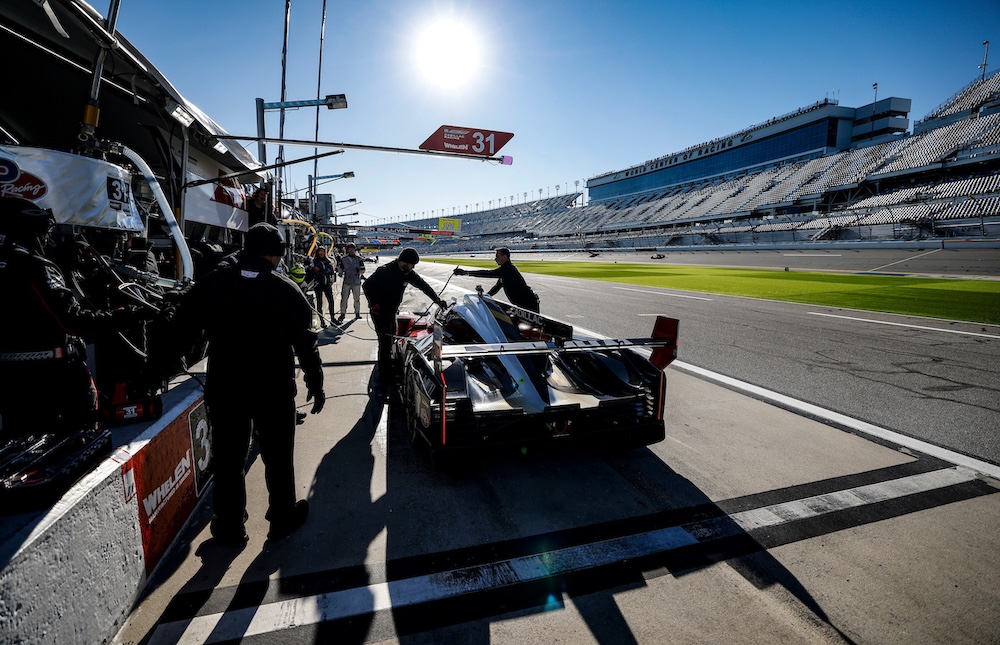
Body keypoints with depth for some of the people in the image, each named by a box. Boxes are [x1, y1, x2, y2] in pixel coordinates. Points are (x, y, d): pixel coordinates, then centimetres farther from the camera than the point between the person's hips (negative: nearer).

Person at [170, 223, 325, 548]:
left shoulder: (211, 284, -6)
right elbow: (306, 344, -7)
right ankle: (282, 518, 32)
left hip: (224, 390, 1)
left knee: (227, 460, 16)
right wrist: (316, 385, 3)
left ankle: (230, 529, 30)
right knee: (278, 457, 15)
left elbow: (182, 332, -2)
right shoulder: (287, 290, -10)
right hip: (275, 390, -1)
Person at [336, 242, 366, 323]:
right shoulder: (343, 259, 5)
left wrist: (359, 270, -17)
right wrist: (341, 272, -5)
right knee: (344, 298, -7)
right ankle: (342, 314, -1)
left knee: (357, 298, 8)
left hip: (356, 282, 0)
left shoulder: (359, 259, 3)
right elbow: (341, 268, 15)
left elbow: (363, 270, 3)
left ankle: (357, 313, 22)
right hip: (346, 282, 0)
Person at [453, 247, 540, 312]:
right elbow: (497, 286, 18)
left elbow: (489, 273, -31)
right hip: (522, 304, 11)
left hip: (529, 305, -11)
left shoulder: (508, 269, -22)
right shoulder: (505, 269, 12)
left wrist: (466, 272, -33)